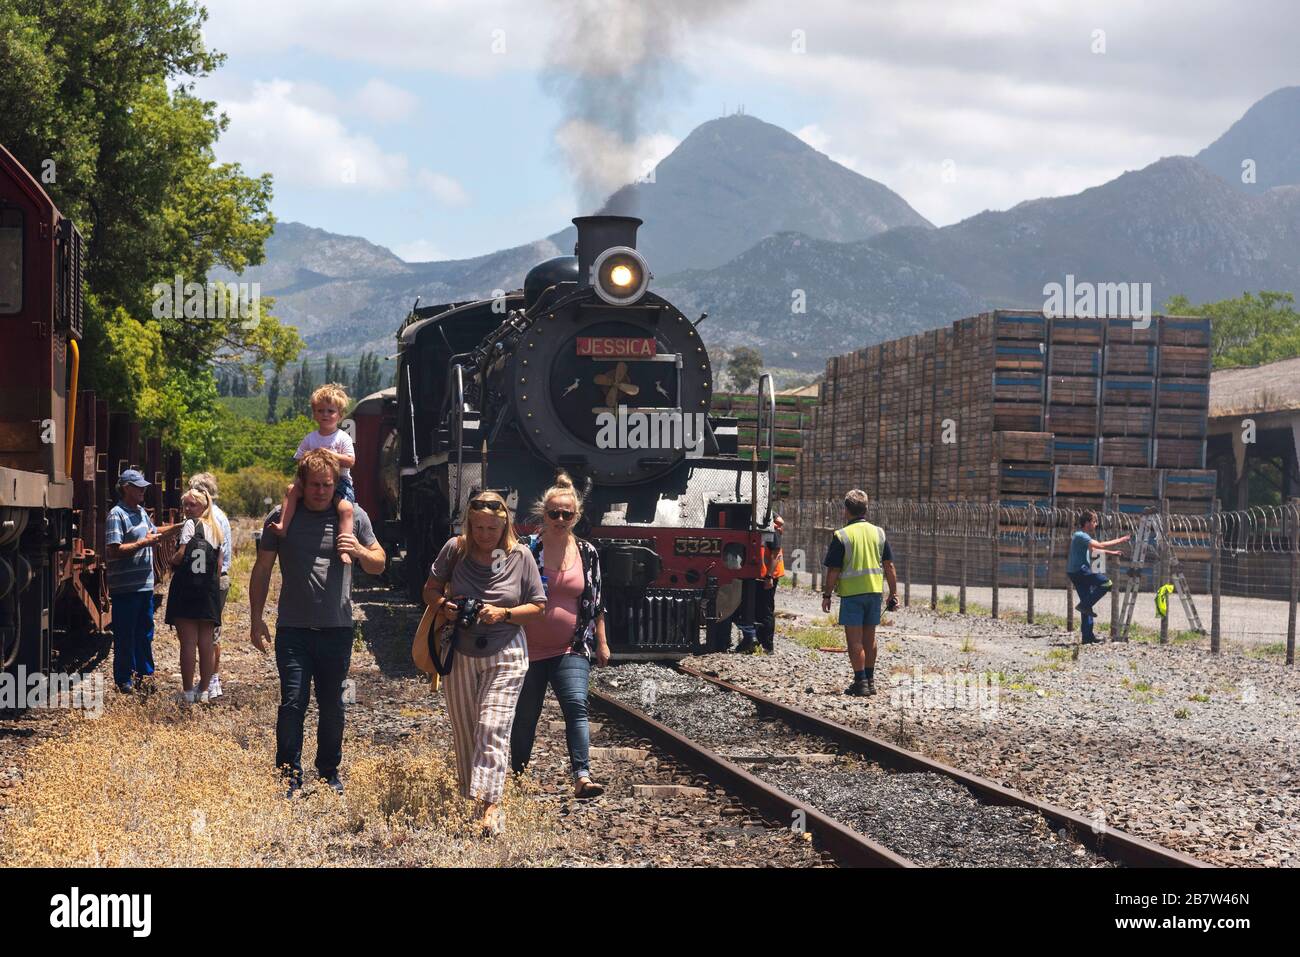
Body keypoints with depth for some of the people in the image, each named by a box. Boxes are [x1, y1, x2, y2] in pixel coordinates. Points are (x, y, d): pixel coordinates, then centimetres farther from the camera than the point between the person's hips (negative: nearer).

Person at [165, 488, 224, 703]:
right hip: (209, 590, 6)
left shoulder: (191, 524, -7)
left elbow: (181, 555, -16)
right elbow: (219, 563, 13)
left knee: (188, 642, -4)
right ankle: (204, 690, 12)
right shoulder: (215, 528, 13)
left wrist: (171, 562, 4)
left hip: (187, 589, -6)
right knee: (206, 642, 8)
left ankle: (188, 692, -3)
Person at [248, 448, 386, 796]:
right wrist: (256, 619, 4)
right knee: (292, 704, -7)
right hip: (293, 628, -1)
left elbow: (379, 565, 10)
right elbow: (262, 570, 8)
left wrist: (360, 551, -12)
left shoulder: (353, 516, 4)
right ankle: (290, 779, -1)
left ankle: (329, 774, 24)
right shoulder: (282, 518, 2)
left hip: (337, 628, 1)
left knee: (332, 706, 10)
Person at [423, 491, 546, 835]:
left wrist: (503, 614, -16)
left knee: (492, 729, -14)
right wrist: (445, 605, -14)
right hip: (461, 655, 3)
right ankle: (469, 801, 16)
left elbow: (537, 606, 0)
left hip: (505, 656, -3)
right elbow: (430, 589, 7)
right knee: (464, 733, 7)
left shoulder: (519, 556, -5)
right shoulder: (456, 548, -3)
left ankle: (490, 806, -22)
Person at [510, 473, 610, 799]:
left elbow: (597, 602, 13)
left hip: (571, 650, 1)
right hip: (529, 650, -1)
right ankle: (517, 774, 26)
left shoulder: (587, 553, 5)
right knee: (525, 715, 8)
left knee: (576, 707, -16)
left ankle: (583, 777, -25)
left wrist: (601, 642, 12)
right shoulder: (527, 549, -4)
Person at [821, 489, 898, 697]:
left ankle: (860, 682, -1)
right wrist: (893, 592, 12)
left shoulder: (842, 535, -10)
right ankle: (870, 680, 22)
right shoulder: (878, 533, 4)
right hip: (874, 591, 5)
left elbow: (833, 570, -10)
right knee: (869, 638, 15)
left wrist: (827, 595, -1)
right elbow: (889, 566, 5)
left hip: (851, 593, -5)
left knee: (854, 639, 0)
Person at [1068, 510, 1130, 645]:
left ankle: (1088, 636, 8)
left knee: (1087, 602, 8)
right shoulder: (1080, 536, -14)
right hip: (1079, 571, -10)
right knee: (1105, 583, -19)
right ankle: (1085, 605, -14)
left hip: (1080, 573, 10)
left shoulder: (1082, 536, 19)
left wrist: (1111, 552, 30)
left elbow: (1094, 550, 33)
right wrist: (1120, 541, -15)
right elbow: (1100, 545, -22)